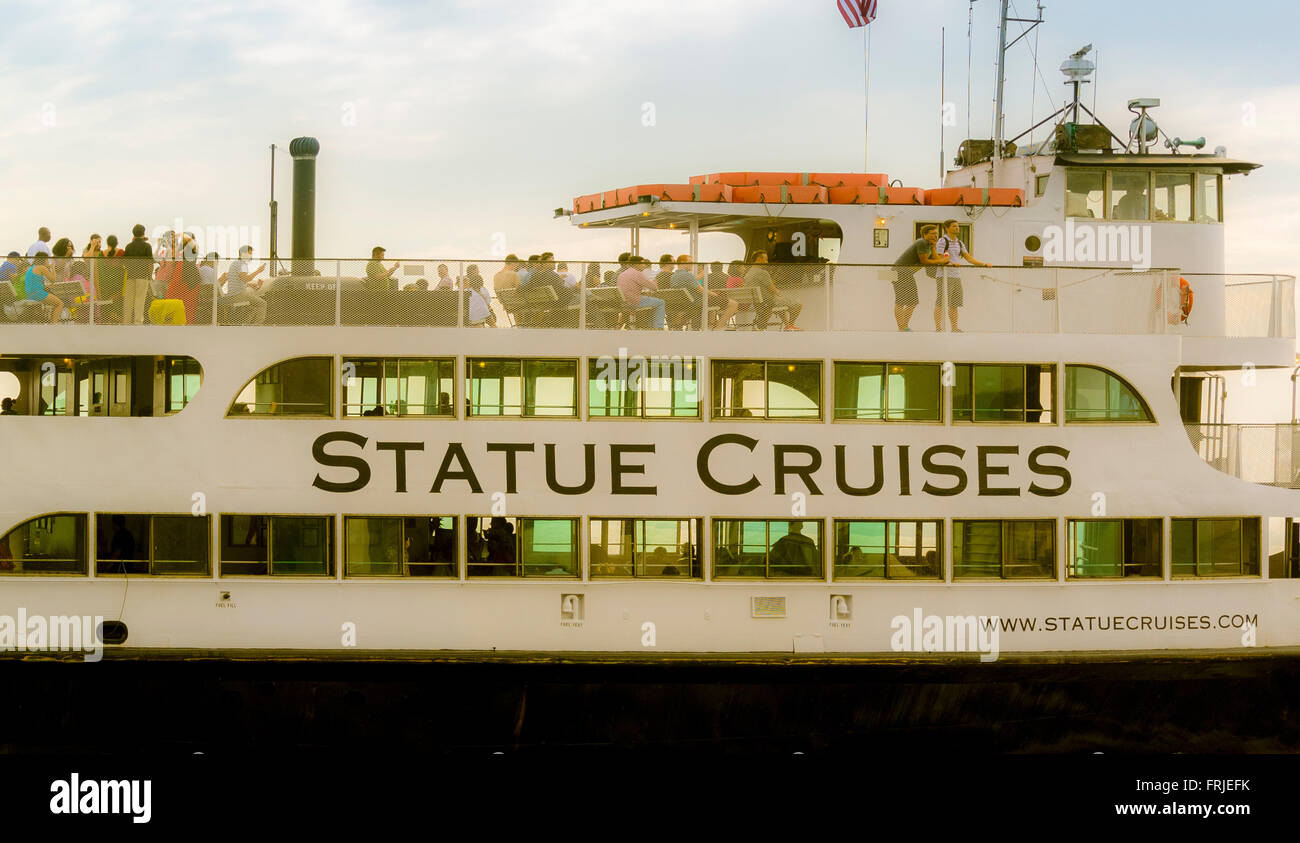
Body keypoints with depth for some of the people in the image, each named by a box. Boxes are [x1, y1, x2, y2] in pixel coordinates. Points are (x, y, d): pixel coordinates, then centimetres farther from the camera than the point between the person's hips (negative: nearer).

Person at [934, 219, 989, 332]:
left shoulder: (959, 243, 17)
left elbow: (969, 258, 15)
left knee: (954, 304, 10)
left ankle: (955, 328, 15)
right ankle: (938, 328, -6)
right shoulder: (942, 241, -5)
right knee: (940, 302, -6)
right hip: (944, 276, -7)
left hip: (956, 276, 7)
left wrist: (983, 264, 4)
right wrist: (951, 263, -27)